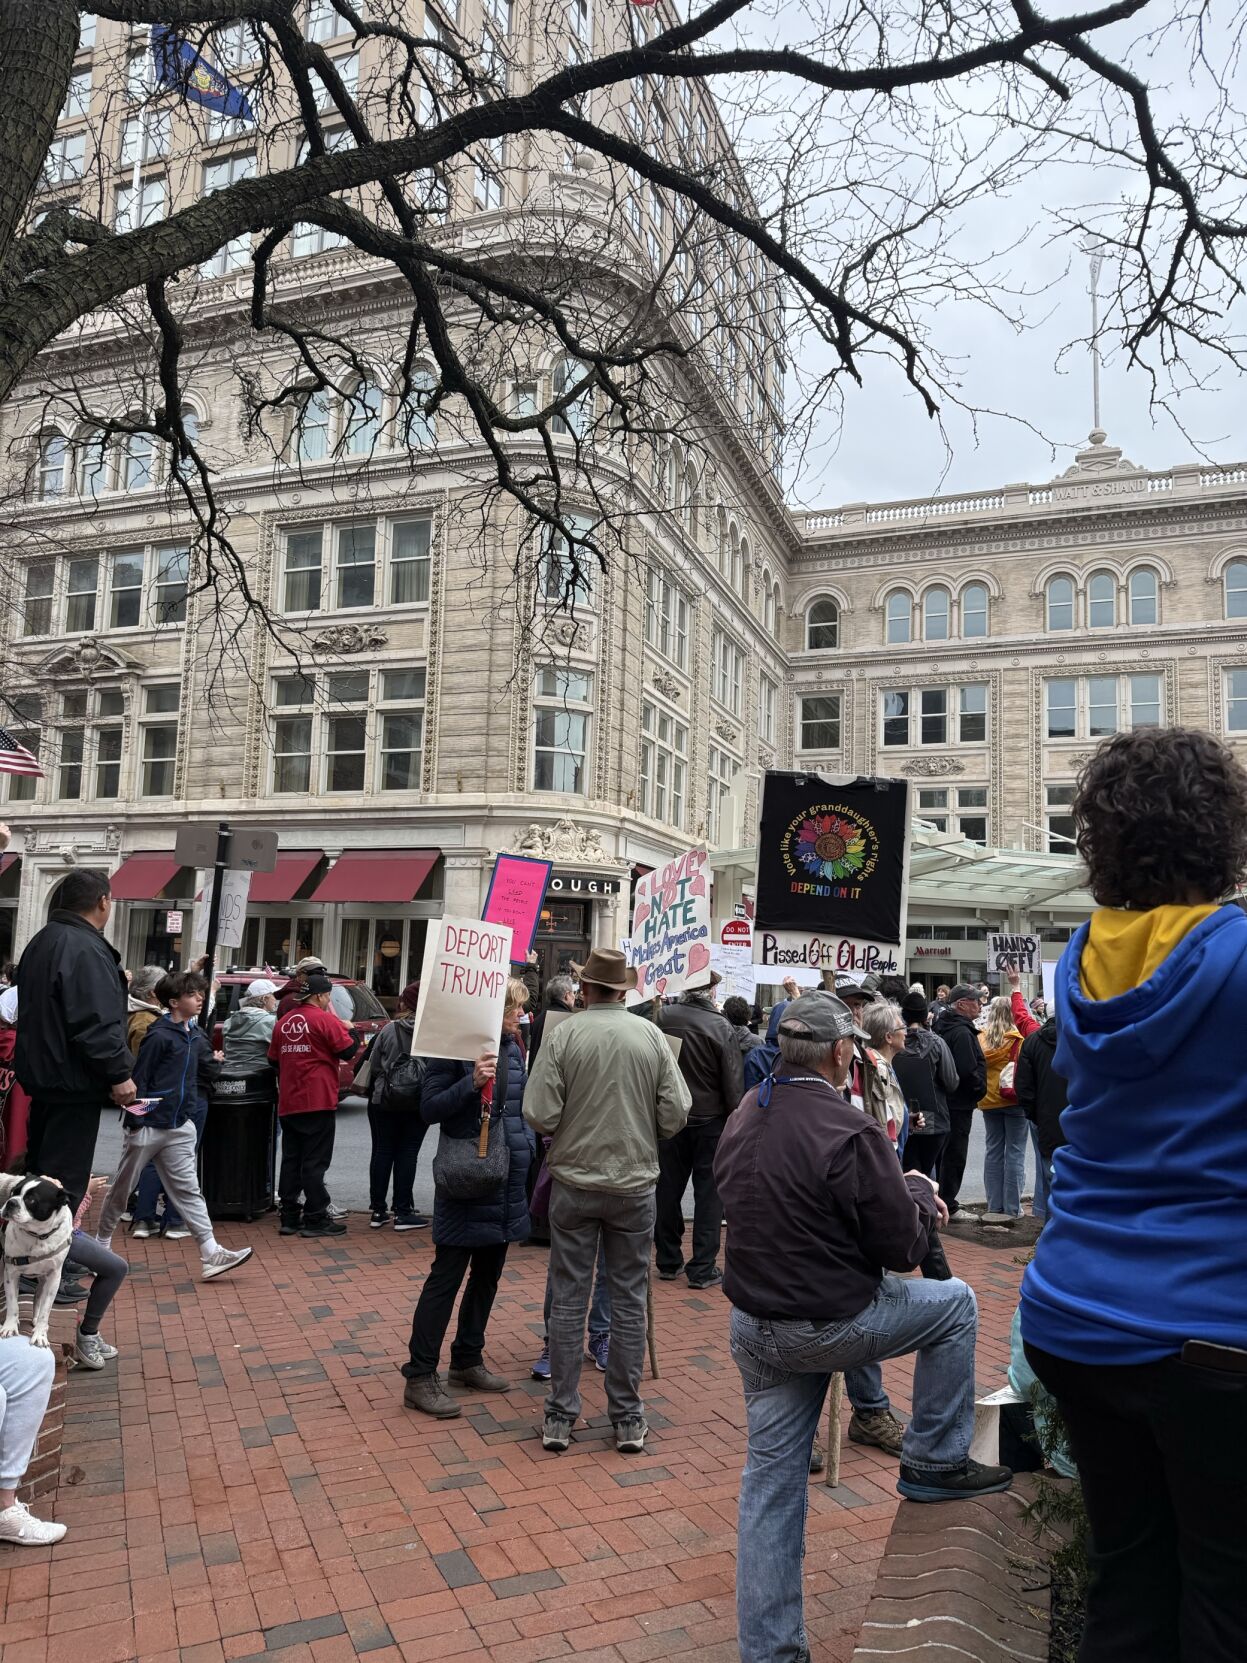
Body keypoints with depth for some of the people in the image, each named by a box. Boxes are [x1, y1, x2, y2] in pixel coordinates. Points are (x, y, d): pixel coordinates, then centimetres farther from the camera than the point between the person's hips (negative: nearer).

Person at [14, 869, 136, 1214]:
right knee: (65, 1175, -4)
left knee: (41, 1168, 19)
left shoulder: (43, 941, 13)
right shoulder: (86, 948, -20)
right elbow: (97, 1023, -26)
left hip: (43, 1071, 10)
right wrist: (119, 1073, -20)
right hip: (74, 1078, -10)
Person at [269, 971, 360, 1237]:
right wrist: (350, 1028, 6)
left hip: (288, 1103, 6)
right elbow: (349, 1050, -12)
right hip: (318, 1102, -6)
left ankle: (289, 1217, 15)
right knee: (315, 1161, -2)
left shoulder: (283, 1021, 10)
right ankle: (315, 1218, 1)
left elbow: (274, 1059, 15)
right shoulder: (325, 1020, -11)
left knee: (291, 1159, 11)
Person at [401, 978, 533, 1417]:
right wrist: (471, 1082, -28)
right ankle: (419, 1377, 7)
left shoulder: (512, 1048, 8)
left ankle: (467, 1361, 30)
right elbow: (429, 1109, -15)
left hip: (507, 1179, 8)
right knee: (447, 1276, -2)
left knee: (487, 1274, 16)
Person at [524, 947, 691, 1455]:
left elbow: (539, 1116, -14)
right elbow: (676, 1114, -6)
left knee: (567, 1299, 10)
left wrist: (568, 1130, 7)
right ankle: (628, 1418, 20)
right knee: (629, 1300, 12)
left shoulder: (563, 1036, -11)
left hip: (574, 1182, -1)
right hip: (635, 1185, 1)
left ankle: (560, 1417, 18)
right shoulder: (652, 1037, -6)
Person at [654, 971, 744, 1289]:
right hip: (710, 1120, -3)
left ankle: (668, 1261, 24)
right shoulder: (720, 1026, -16)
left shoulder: (664, 1018, -8)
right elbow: (733, 1083, -12)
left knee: (669, 1189, 14)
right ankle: (702, 1269, 8)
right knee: (709, 1193, 6)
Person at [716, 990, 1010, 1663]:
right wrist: (920, 1193, 6)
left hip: (753, 1325, 7)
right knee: (954, 1303, 16)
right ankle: (934, 1462, 24)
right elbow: (903, 1246, -16)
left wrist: (898, 1190, 14)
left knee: (770, 1481, 16)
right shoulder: (850, 1132, -23)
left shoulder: (742, 1119, 3)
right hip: (832, 1324, -7)